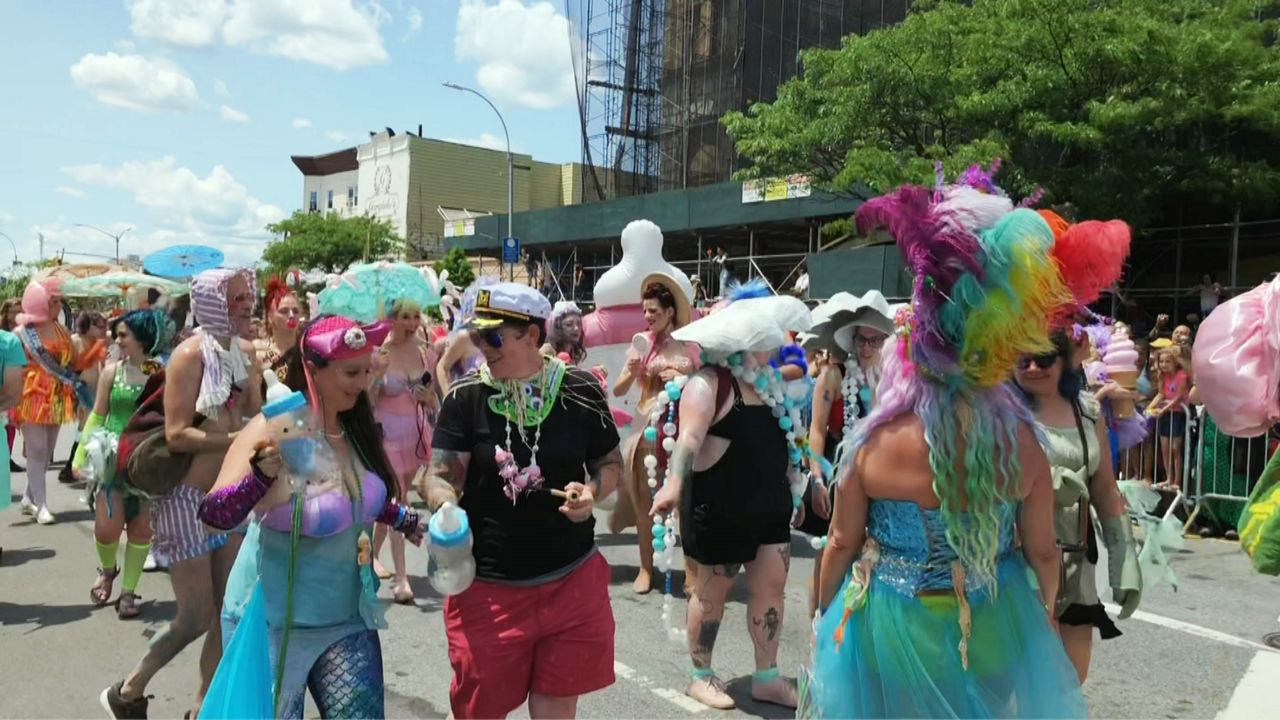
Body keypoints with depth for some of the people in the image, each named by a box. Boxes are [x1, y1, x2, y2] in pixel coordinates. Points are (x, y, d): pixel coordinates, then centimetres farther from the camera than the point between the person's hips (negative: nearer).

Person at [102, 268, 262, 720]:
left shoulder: (246, 351, 4)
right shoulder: (191, 354, -16)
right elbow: (177, 435, -21)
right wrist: (241, 438, -25)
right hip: (188, 497, -7)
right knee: (195, 619, 0)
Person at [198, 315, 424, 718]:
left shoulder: (355, 428, 0)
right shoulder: (273, 431, -20)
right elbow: (214, 515, -29)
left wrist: (405, 521, 15)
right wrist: (262, 475, -44)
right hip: (276, 623, -5)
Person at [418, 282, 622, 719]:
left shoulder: (579, 390, -5)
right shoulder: (465, 397, -7)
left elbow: (610, 463, 6)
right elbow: (440, 474, -9)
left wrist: (593, 491, -15)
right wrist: (445, 508, -30)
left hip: (572, 580, 1)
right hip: (487, 585, 0)